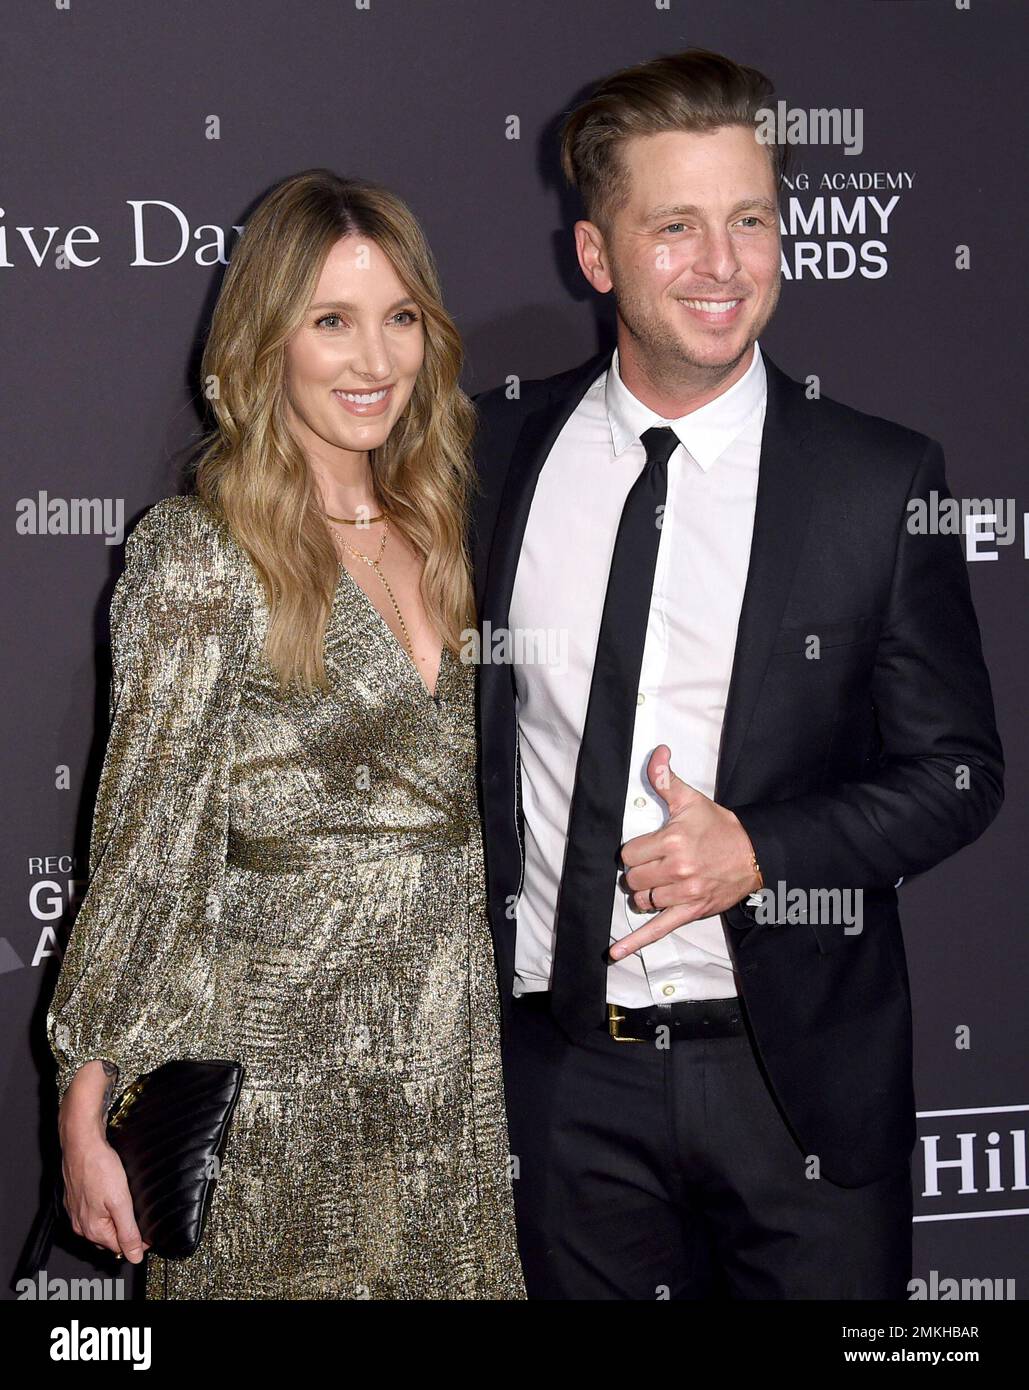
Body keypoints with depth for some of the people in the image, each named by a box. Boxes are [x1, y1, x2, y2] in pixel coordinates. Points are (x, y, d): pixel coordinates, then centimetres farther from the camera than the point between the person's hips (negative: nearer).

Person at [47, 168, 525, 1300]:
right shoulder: (199, 553, -10)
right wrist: (86, 1112, -11)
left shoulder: (431, 536, 9)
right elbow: (145, 844, -11)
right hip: (284, 1070, -6)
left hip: (457, 1072, 6)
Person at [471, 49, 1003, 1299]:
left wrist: (758, 853, -16)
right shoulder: (494, 453, 1)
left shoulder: (883, 480, -6)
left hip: (801, 1073, -1)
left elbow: (957, 770, -1)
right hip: (565, 1069, 2)